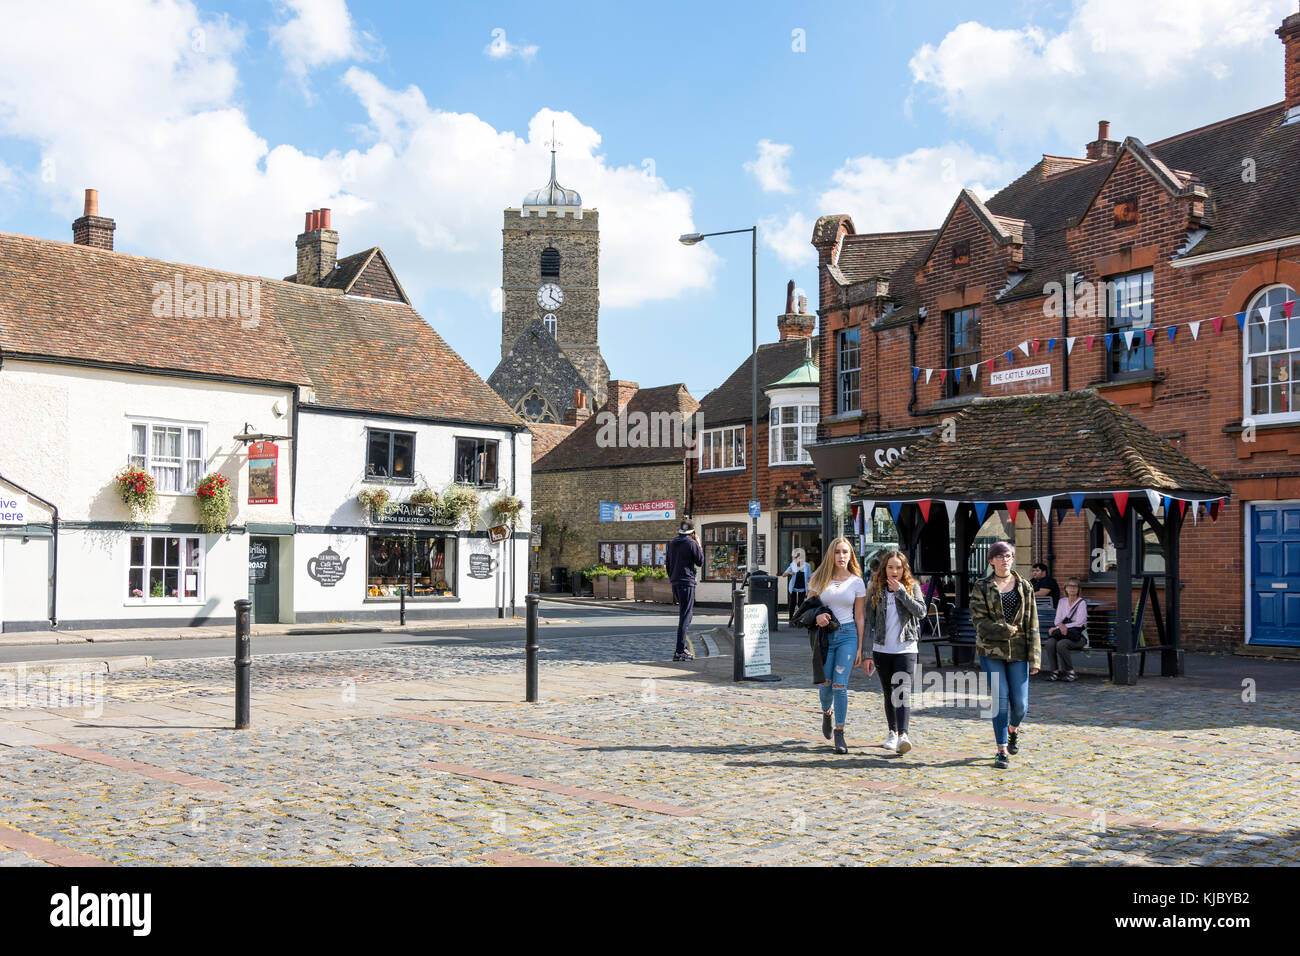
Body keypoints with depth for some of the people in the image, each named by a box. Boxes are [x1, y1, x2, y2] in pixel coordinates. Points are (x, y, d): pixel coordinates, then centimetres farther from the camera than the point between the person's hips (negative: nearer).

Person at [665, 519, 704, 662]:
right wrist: (700, 547, 8)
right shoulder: (692, 543, -9)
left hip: (675, 582, 7)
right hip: (687, 582, -7)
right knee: (685, 616, -6)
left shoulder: (672, 543, 11)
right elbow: (700, 562, -2)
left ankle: (681, 647, 18)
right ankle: (680, 651, -10)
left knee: (687, 613, 19)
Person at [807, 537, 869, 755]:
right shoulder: (820, 579, 4)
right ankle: (826, 713, 38)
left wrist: (860, 648, 2)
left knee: (840, 685, -9)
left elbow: (859, 617, 4)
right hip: (824, 634, 1)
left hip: (848, 634, -1)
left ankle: (839, 733, 0)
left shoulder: (857, 582, 2)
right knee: (825, 684, 4)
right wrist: (817, 616, -14)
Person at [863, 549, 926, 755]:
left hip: (906, 649, -2)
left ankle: (902, 735, -25)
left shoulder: (912, 587, 4)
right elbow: (869, 620, 5)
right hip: (882, 650, 2)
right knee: (889, 693, 11)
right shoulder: (876, 589, 5)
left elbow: (921, 611, -11)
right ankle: (892, 732, 23)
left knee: (902, 692, -15)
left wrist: (901, 591, -15)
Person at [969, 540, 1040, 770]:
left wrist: (1034, 657, 0)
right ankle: (1002, 750, 6)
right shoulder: (982, 588, 2)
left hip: (1018, 652, 2)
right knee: (999, 699, -5)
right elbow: (979, 621, -5)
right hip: (991, 650, -2)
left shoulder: (1025, 587, 7)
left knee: (1020, 703, 1)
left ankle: (1013, 729, 35)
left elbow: (1032, 624, 4)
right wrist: (1006, 630, -14)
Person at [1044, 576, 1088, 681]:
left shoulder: (1082, 603, 1)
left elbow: (1080, 623, -9)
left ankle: (1069, 672, -16)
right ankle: (1053, 671, -21)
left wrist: (1063, 626, -16)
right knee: (1049, 643, -28)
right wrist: (1061, 625, -15)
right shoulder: (1062, 601, 17)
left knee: (1061, 644, -34)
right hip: (1061, 633, 4)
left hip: (1078, 635, -4)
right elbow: (1058, 619, 10)